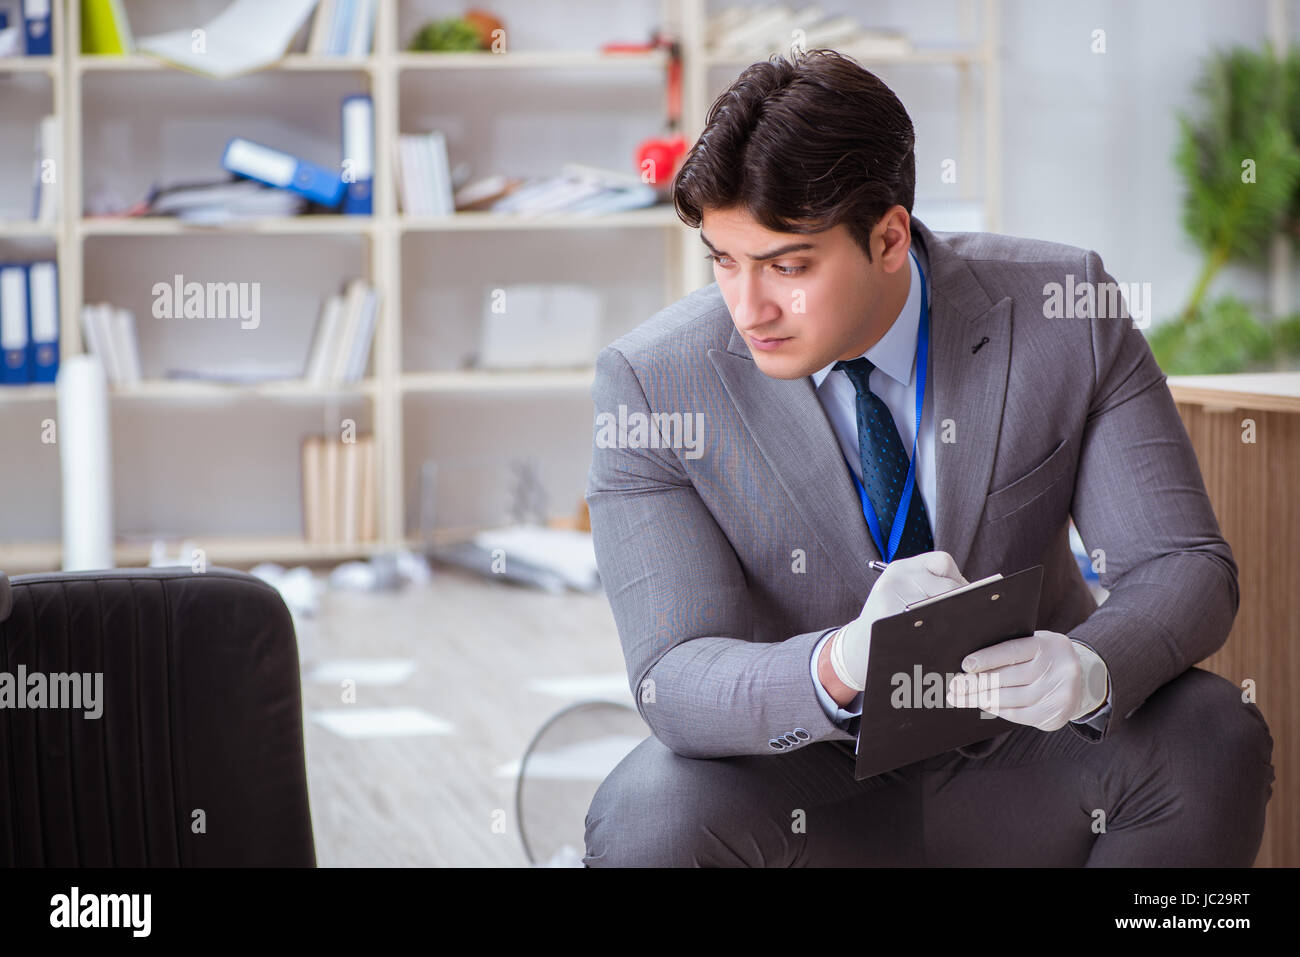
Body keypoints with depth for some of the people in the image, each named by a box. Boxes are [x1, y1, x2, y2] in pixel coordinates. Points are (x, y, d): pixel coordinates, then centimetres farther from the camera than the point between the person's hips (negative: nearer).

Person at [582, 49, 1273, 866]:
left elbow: (1184, 566, -12)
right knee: (651, 819, -32)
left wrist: (1090, 669, -36)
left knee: (1212, 739, -27)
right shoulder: (650, 383, -16)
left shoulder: (1063, 311, -13)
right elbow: (674, 678, -19)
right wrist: (845, 663, -42)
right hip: (806, 785, -1)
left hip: (1019, 755, 2)